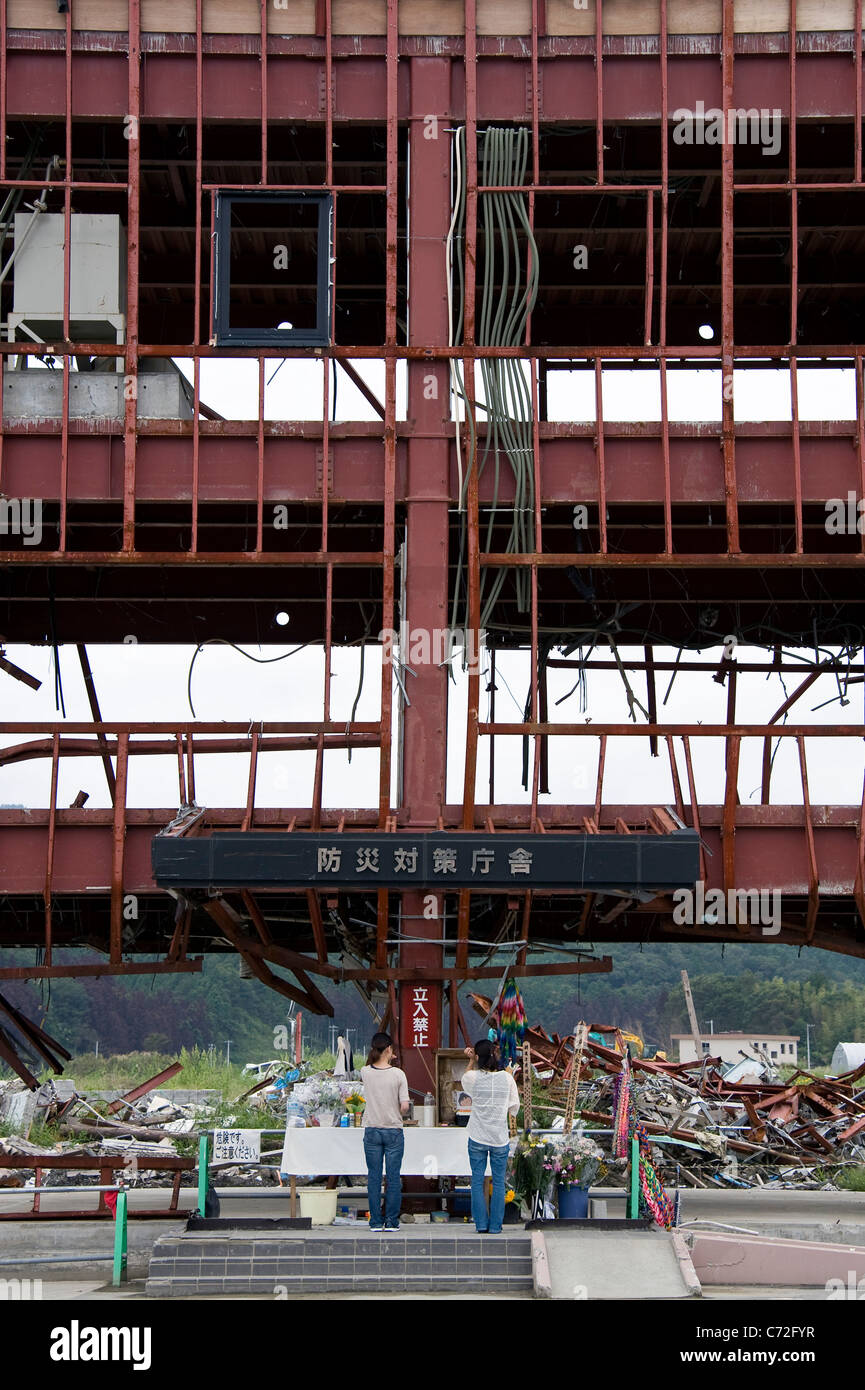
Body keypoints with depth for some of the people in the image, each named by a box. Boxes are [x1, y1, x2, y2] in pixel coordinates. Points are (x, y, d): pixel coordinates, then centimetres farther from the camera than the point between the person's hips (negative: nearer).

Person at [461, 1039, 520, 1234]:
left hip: (477, 1137, -1)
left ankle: (481, 1224, 7)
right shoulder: (507, 1078, -5)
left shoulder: (473, 1077, -8)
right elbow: (514, 1107, 1)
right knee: (499, 1182, 8)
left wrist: (471, 1061, 13)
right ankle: (495, 1226, 8)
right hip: (500, 1137, 1)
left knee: (477, 1181, 8)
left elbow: (465, 1083, 17)